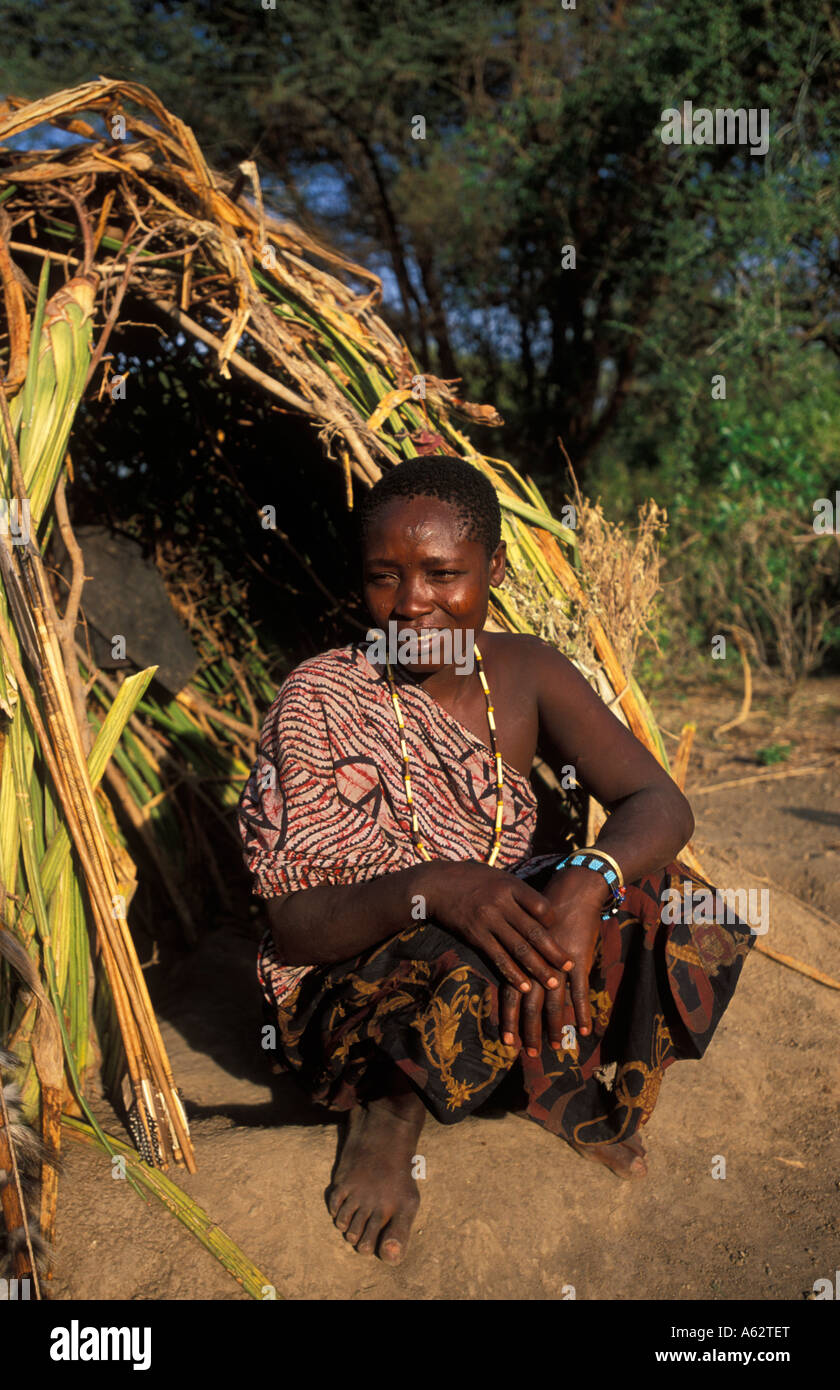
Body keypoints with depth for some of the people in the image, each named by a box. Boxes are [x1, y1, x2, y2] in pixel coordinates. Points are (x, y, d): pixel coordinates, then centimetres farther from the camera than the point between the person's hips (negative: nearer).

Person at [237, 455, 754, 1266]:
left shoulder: (526, 675, -5)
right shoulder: (319, 703, -17)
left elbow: (660, 802, -12)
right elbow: (292, 927, -18)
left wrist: (586, 883, -35)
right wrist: (428, 889, -37)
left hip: (493, 950, 4)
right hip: (352, 988, -3)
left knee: (669, 912, -20)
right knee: (471, 969, -36)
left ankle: (550, 1077, 4)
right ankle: (389, 1110, -5)